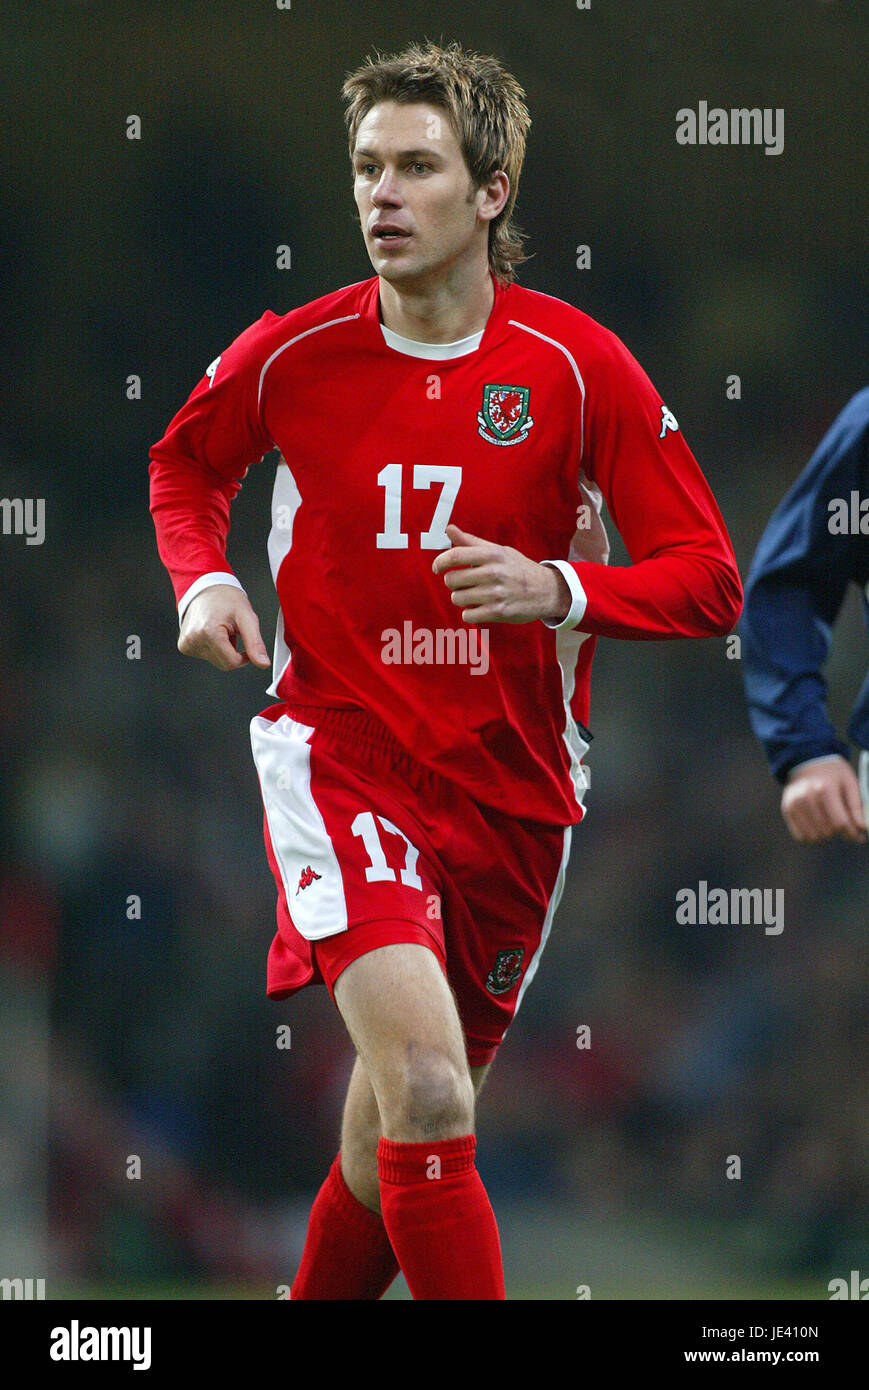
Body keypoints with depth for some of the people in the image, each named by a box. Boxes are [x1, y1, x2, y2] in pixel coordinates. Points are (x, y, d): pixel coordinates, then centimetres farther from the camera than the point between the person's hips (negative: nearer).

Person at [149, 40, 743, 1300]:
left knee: (398, 1132, 15)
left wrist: (559, 591, -23)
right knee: (425, 1090, -25)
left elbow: (708, 582, -6)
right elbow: (188, 462, 18)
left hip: (512, 782, 2)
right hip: (340, 755, -2)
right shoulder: (292, 354, -5)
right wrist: (203, 581, -1)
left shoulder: (579, 367, -8)